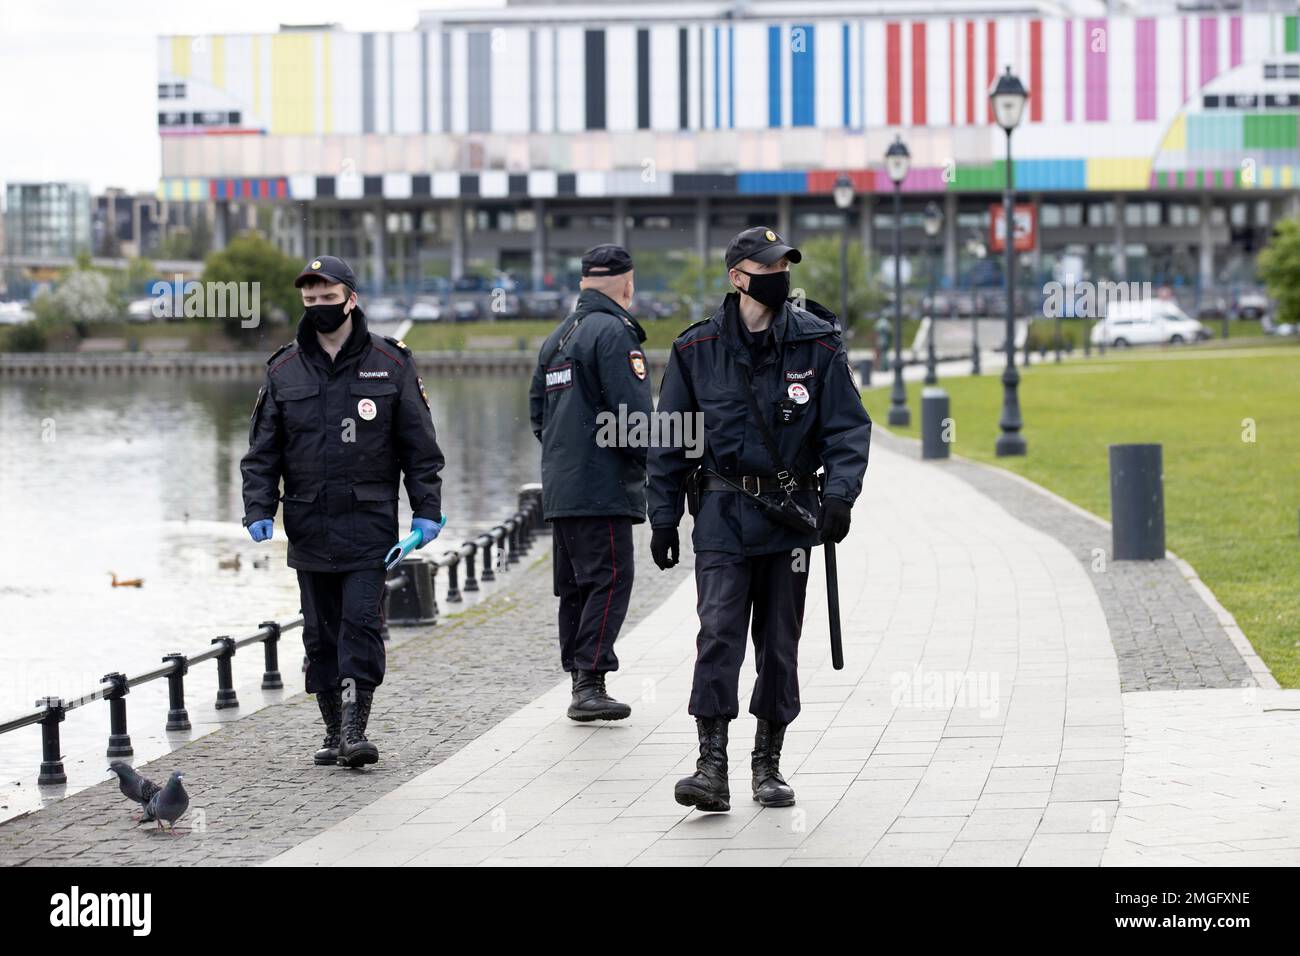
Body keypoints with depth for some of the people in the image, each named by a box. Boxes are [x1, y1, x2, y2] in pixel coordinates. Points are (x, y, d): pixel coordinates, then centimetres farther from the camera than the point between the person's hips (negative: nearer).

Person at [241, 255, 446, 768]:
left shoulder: (389, 364, 2)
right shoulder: (284, 370, 8)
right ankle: (333, 731, 14)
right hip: (309, 527, 3)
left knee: (361, 622, -10)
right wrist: (259, 510, -3)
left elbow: (420, 446, 5)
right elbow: (261, 451, 9)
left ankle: (356, 729, -10)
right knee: (320, 632, 6)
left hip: (369, 521, -3)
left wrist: (426, 510, -1)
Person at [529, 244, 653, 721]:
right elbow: (632, 409, -18)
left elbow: (537, 409, 22)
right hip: (603, 486, -9)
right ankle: (590, 683, -15)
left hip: (560, 486, 9)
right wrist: (649, 458, -4)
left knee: (575, 584, 12)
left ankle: (579, 681, 15)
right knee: (609, 580, -9)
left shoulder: (557, 337, 18)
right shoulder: (614, 332, -11)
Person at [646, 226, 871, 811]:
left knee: (780, 641, 7)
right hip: (722, 514, -1)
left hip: (789, 513, 1)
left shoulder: (817, 345, 0)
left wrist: (839, 494, -15)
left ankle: (768, 763, 18)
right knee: (718, 632, -13)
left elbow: (848, 427, 0)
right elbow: (669, 439, 7)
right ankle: (712, 765, -16)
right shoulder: (697, 350, 1)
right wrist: (663, 518, 4)